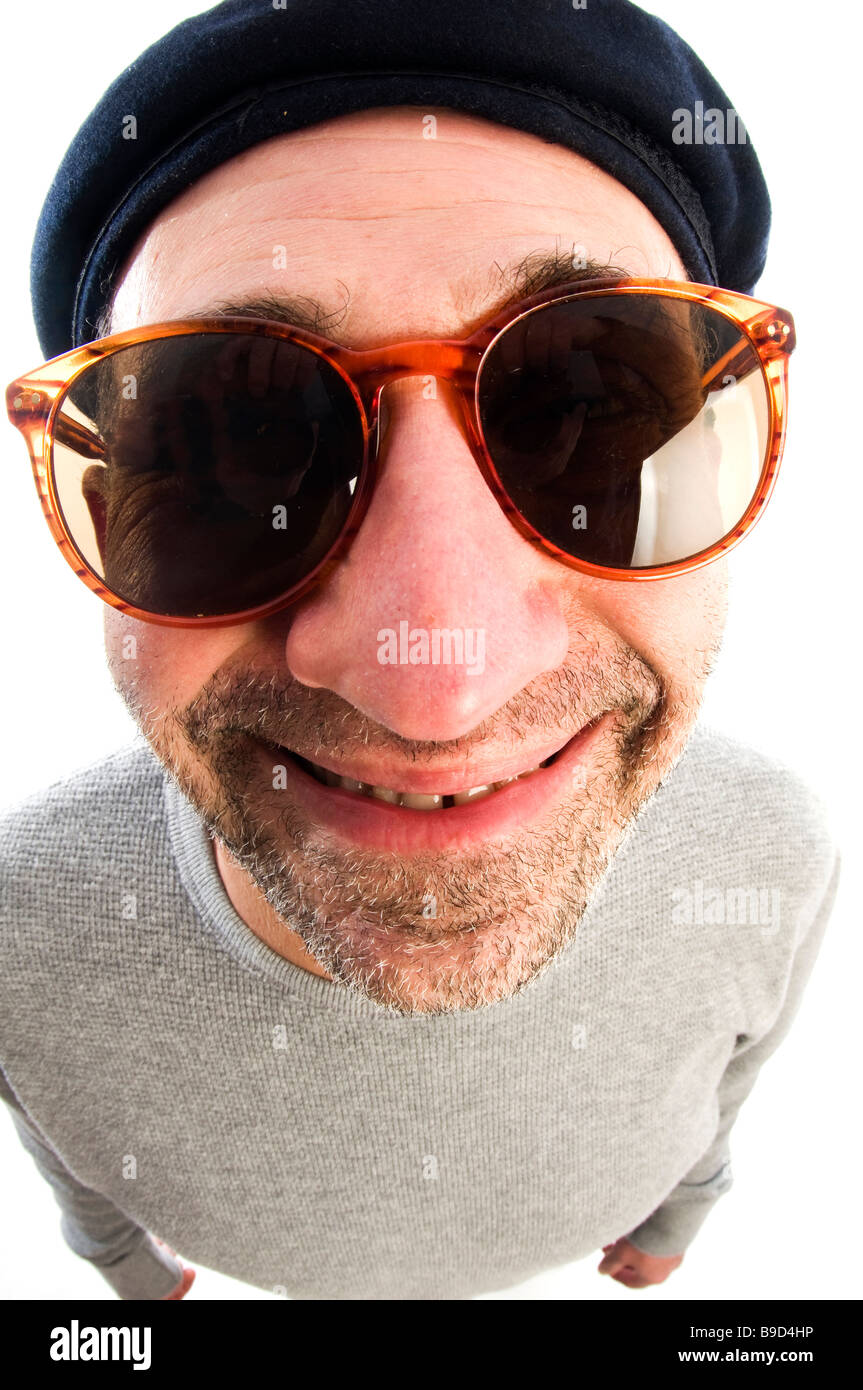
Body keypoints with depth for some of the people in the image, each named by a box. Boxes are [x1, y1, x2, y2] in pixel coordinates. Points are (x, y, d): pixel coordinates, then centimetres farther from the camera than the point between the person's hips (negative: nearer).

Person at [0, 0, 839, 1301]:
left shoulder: (772, 860, -34)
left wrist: (672, 1215, 8)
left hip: (551, 1265, 1)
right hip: (279, 1282, 0)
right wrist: (126, 1256, 6)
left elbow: (715, 1073, -10)